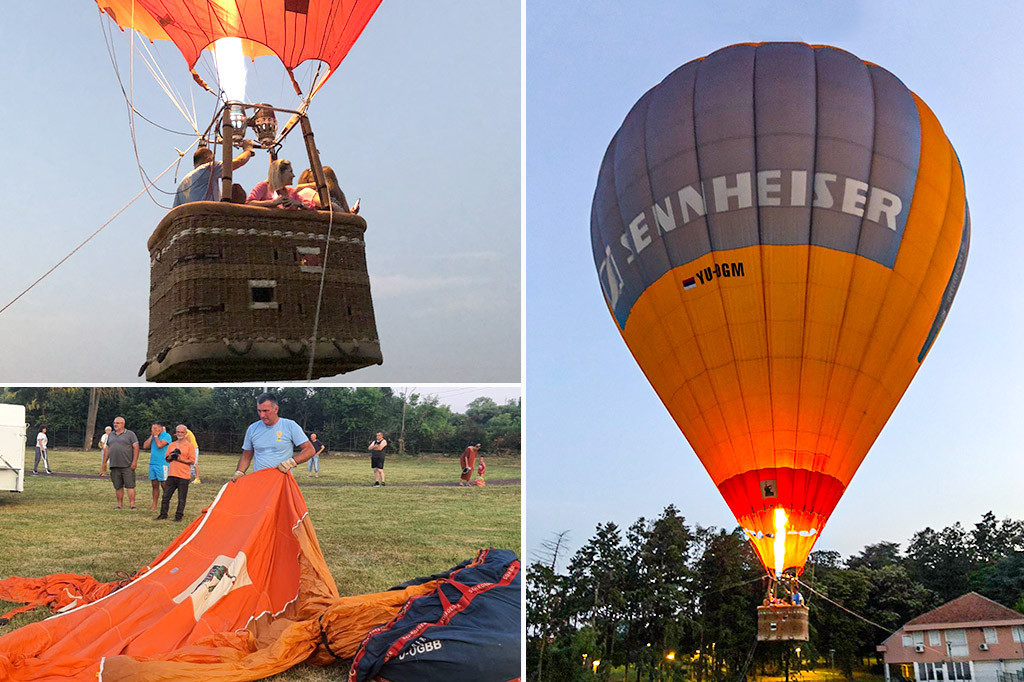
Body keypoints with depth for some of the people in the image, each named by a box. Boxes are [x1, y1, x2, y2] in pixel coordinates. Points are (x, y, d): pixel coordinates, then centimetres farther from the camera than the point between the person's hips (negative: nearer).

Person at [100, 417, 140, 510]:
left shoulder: (130, 434, 1)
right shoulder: (111, 435, 17)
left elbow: (136, 447, -5)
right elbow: (107, 449, 20)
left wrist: (134, 461, -14)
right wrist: (104, 463, 16)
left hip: (127, 466, -5)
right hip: (114, 466, 5)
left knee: (130, 485, -7)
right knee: (118, 486, 7)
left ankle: (132, 504, -8)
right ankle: (120, 504, 13)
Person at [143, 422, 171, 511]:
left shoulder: (166, 436, -6)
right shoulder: (153, 437, 16)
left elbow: (159, 445, -20)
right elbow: (145, 446, 7)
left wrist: (156, 435, -7)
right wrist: (152, 436, 3)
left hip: (162, 464, -7)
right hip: (152, 463, 7)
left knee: (164, 485, -3)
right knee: (155, 485, 8)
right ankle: (154, 505, 10)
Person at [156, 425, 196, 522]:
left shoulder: (189, 446, -1)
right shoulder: (172, 445, 15)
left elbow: (192, 461, -6)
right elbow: (166, 459, 18)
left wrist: (180, 459, -16)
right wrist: (171, 456, -5)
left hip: (183, 476, -5)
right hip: (171, 475, 5)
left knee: (181, 498, -1)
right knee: (166, 496, 6)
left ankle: (179, 516, 7)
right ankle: (163, 514, 15)